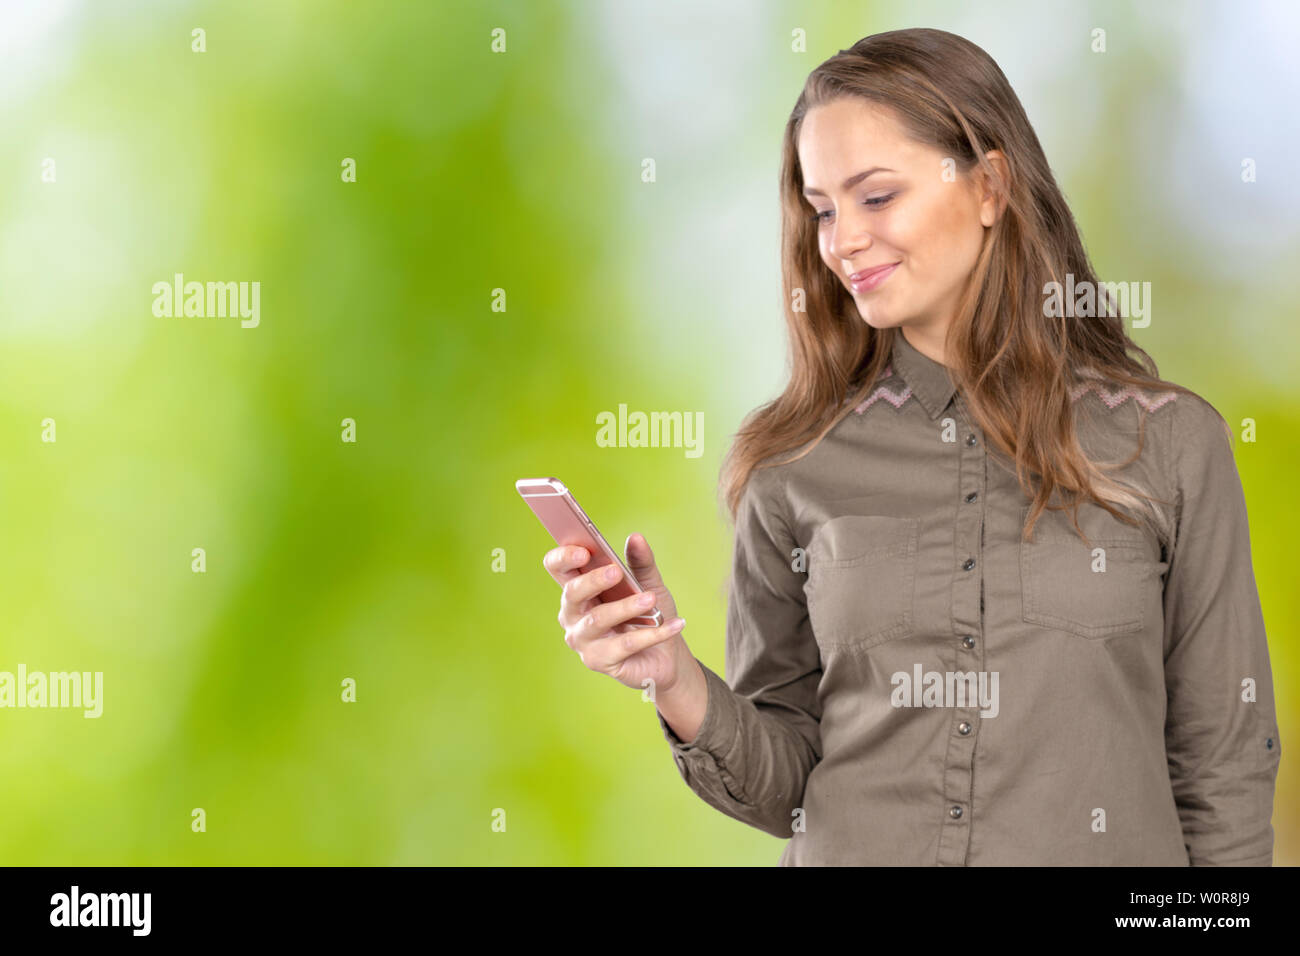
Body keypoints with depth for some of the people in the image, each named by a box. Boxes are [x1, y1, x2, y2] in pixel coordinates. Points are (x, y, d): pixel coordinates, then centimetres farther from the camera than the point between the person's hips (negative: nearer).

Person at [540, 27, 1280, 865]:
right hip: (850, 853, 1)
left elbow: (1225, 771, -2)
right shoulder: (795, 466, -2)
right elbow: (787, 784, 2)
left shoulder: (1171, 443, -5)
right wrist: (680, 685, -15)